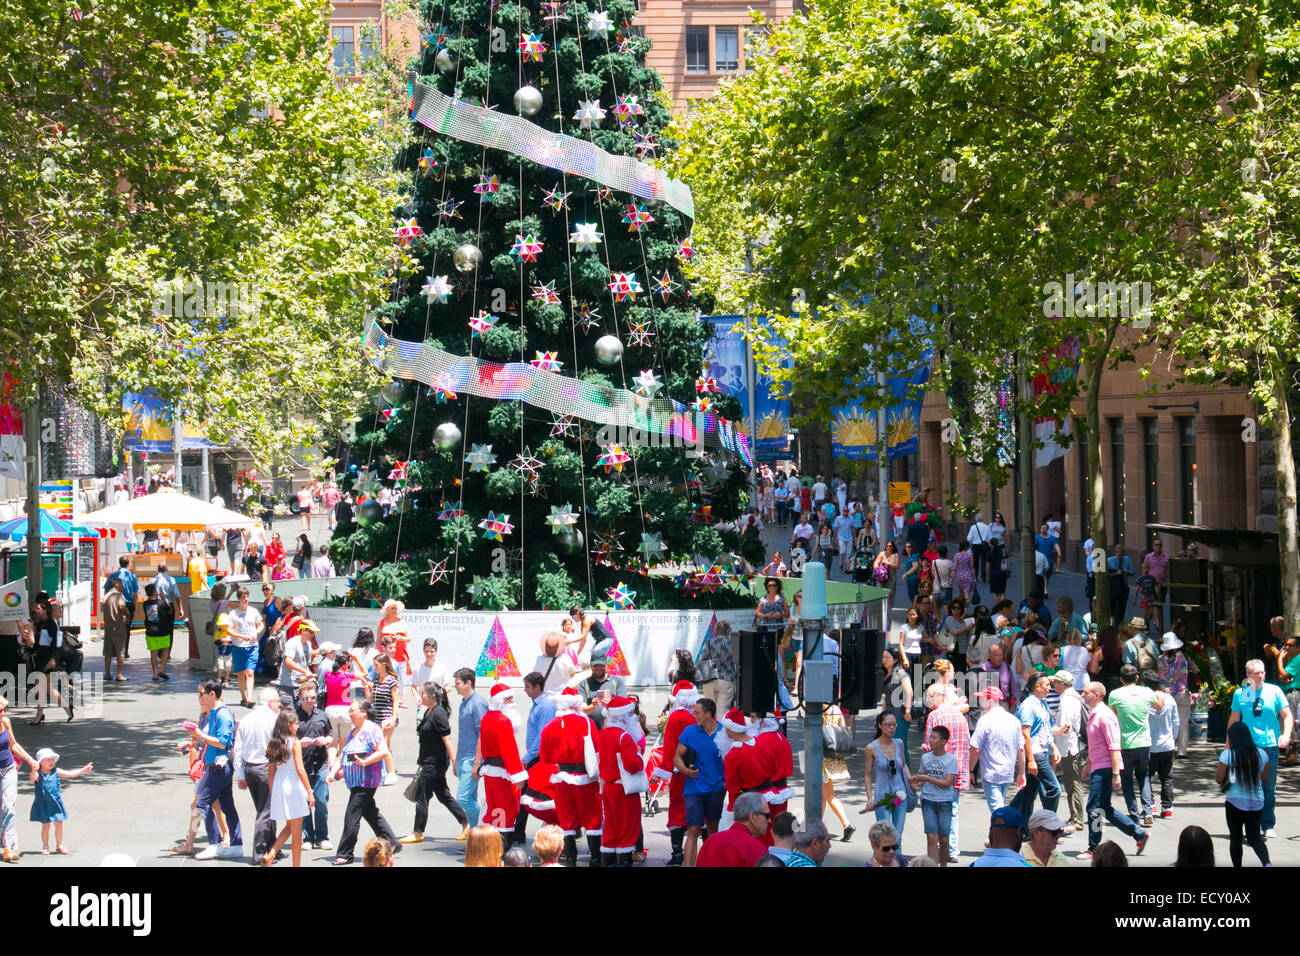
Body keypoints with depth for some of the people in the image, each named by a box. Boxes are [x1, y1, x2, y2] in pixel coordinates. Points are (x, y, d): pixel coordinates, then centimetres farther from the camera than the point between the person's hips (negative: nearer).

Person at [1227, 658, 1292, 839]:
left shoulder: (1274, 691, 3)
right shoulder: (1240, 693, 6)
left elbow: (1287, 715, 4)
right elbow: (1233, 720, 13)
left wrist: (1286, 735, -13)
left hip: (1270, 746, -1)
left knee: (1269, 788, 2)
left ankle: (1268, 826, 11)